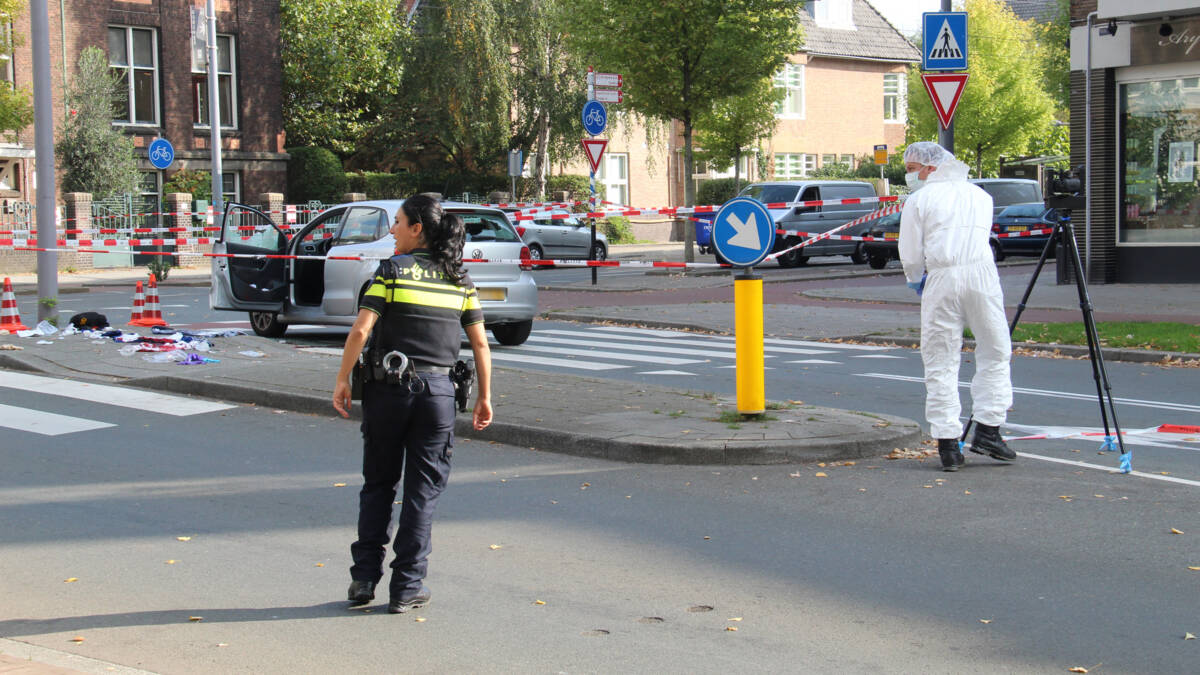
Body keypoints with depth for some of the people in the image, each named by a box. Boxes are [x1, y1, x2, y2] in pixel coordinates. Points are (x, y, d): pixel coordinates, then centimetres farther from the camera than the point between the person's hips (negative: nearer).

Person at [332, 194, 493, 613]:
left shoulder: (392, 271, -4)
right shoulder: (460, 280, 7)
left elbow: (360, 331, -12)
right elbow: (480, 344, 6)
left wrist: (342, 379, -3)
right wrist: (484, 396, 13)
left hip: (389, 389, -2)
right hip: (437, 390, 2)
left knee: (378, 484, 13)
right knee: (423, 490, 7)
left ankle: (364, 577, 14)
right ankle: (406, 587, 8)